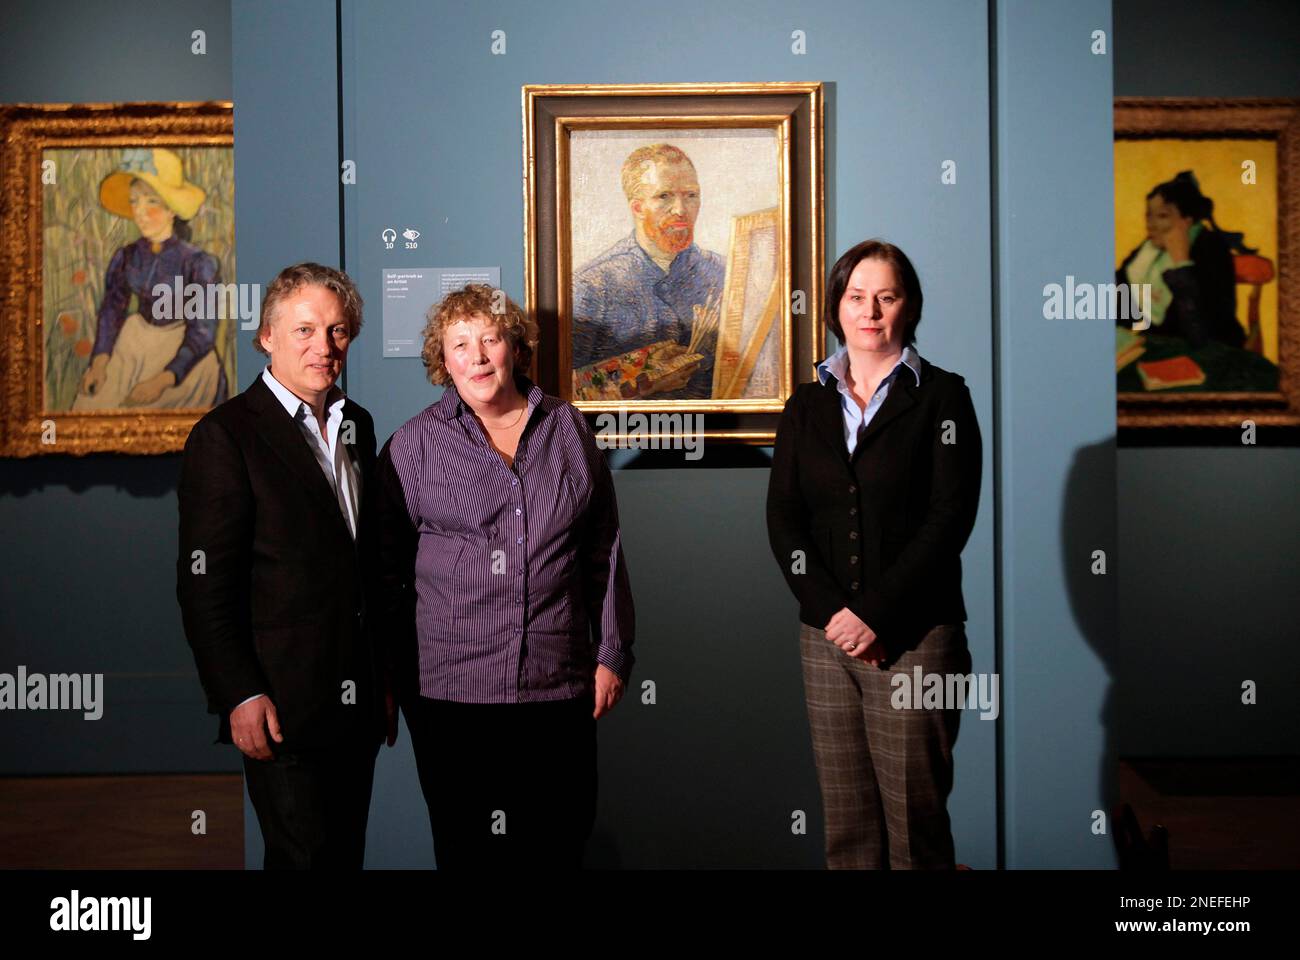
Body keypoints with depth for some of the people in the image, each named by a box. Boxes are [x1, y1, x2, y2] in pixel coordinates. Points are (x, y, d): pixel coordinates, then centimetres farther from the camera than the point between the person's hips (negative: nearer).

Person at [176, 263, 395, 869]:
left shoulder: (357, 425, 12)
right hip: (282, 711, -7)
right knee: (306, 857, -1)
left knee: (346, 852, 15)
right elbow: (203, 585, -13)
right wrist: (239, 695, -17)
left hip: (359, 701, 7)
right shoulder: (226, 436, -10)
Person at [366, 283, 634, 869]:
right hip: (452, 689, -2)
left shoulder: (567, 428, 7)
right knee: (467, 847, 8)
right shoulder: (415, 443, 1)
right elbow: (385, 568, 3)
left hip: (559, 687, 2)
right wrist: (396, 676, 1)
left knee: (562, 843, 8)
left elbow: (605, 549, 10)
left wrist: (612, 653, 7)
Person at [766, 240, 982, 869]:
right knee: (844, 817, 6)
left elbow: (950, 517, -7)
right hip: (826, 633, 3)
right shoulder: (808, 405, 13)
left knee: (913, 816, 0)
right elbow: (783, 517, 6)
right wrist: (830, 609, -9)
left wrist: (874, 614, -13)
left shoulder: (941, 397, 2)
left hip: (914, 635, -3)